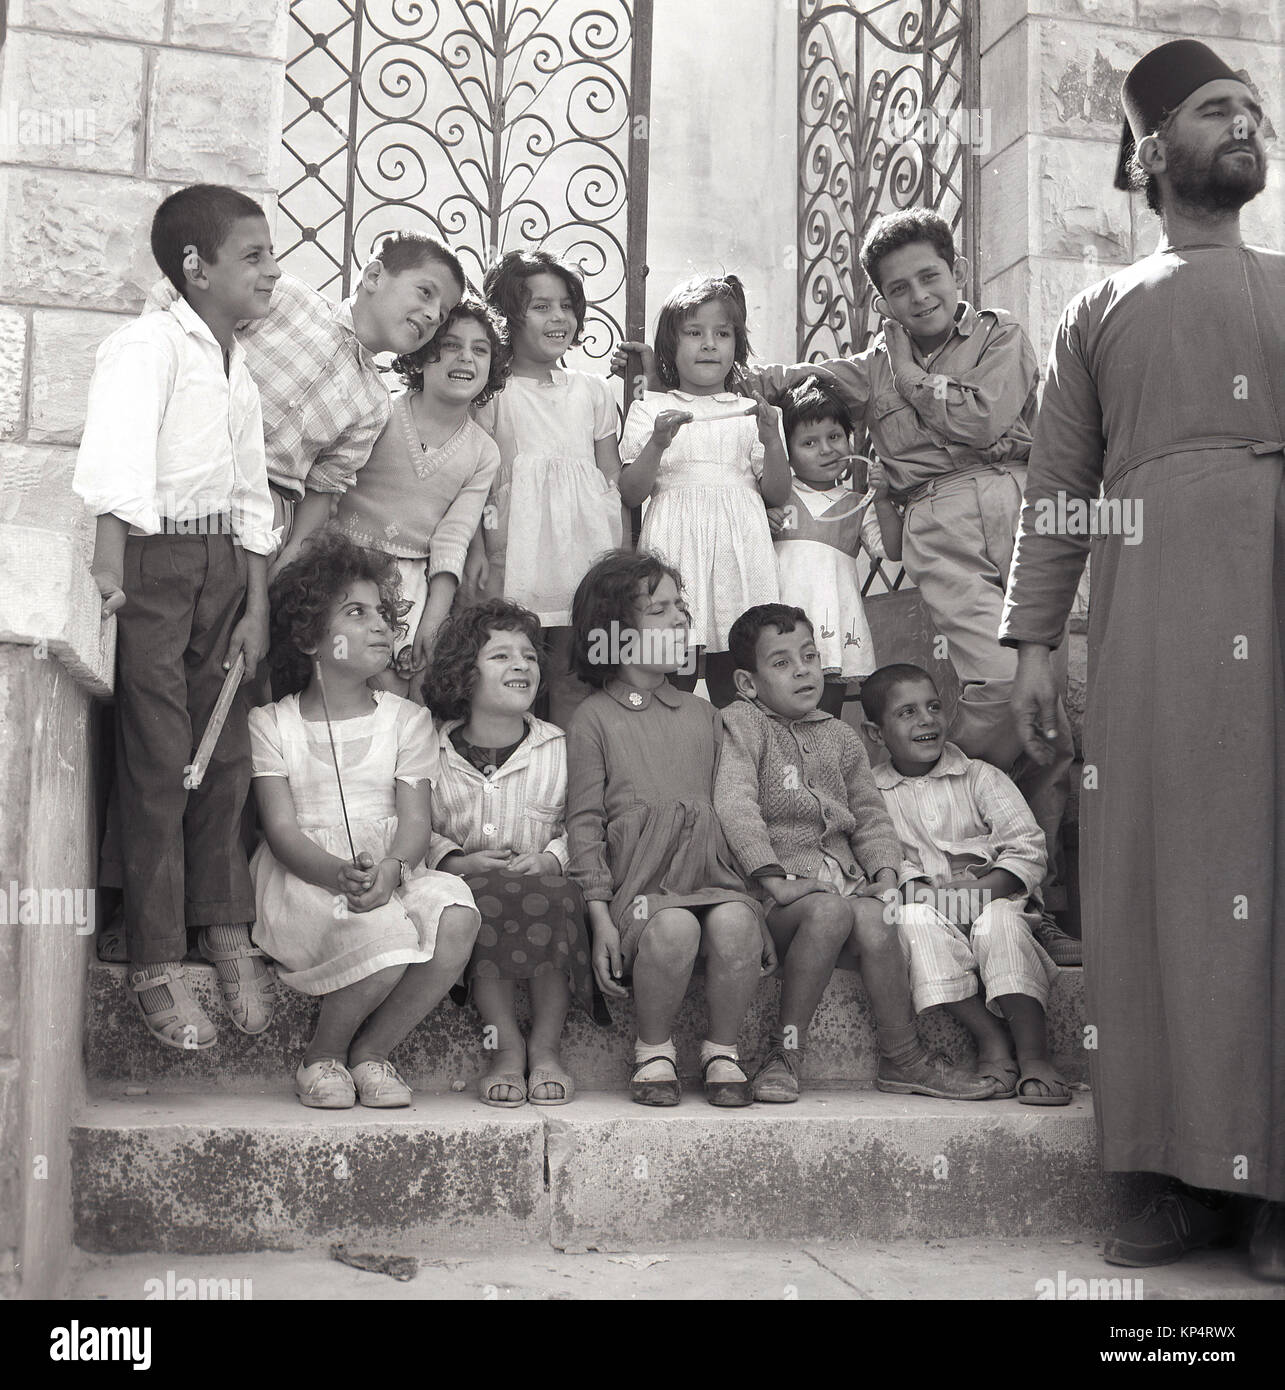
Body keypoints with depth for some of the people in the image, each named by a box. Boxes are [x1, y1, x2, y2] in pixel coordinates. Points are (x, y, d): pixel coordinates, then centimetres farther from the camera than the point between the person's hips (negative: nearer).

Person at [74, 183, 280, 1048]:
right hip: (153, 556, -7)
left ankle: (227, 931, 21)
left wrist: (257, 605, 9)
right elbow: (119, 451, -22)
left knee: (227, 754, 8)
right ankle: (157, 966, 5)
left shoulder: (241, 372, 16)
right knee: (159, 763, -4)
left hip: (223, 562, 7)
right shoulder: (151, 345, -8)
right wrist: (110, 560, -34)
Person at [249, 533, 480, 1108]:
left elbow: (416, 819, 2)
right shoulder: (271, 722, 7)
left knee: (456, 916, -31)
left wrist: (390, 870, -23)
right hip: (302, 882, -3)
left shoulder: (407, 718, 13)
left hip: (391, 875, 3)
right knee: (385, 937, -35)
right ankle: (322, 1056, -3)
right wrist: (339, 873, -26)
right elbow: (281, 829, -4)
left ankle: (370, 1051, -8)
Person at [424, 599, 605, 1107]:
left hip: (544, 884, 1)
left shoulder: (560, 748, 8)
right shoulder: (432, 751, 7)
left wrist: (550, 858, -10)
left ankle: (546, 1047, -17)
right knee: (490, 898, -36)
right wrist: (457, 862, -10)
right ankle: (506, 1045, -20)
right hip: (468, 890, -1)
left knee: (556, 896, -34)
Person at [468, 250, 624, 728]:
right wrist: (477, 549, -12)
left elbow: (614, 478, 15)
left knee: (576, 676, 3)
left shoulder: (592, 389, 14)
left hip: (585, 542, 3)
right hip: (517, 545, -3)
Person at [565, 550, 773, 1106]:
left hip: (710, 871, 3)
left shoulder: (702, 713, 23)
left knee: (735, 919, -31)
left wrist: (748, 876, 8)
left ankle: (723, 1049, -7)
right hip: (637, 878, -3)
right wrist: (600, 916, -8)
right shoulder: (594, 717, 9)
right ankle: (654, 1050, -8)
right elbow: (584, 823, 3)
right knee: (674, 926, -35)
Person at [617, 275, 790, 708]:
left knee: (735, 688, 0)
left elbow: (778, 495, 10)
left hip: (739, 551, 2)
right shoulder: (650, 410, 8)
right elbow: (630, 494, 2)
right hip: (675, 549, -2)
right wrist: (657, 444, -13)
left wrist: (772, 441, -5)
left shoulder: (753, 413, 14)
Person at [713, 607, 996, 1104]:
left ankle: (903, 1059, -13)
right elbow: (734, 805, -11)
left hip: (845, 876, 4)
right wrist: (772, 877, -20)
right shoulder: (740, 721, 3)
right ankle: (785, 1052, -22)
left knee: (873, 921, -28)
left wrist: (884, 872, 1)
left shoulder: (839, 735, 22)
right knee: (830, 910, -35)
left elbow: (870, 815, 20)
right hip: (783, 884, -4)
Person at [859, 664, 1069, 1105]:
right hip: (926, 908, 0)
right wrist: (918, 888, -21)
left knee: (1001, 920, -33)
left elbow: (1028, 848, -2)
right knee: (914, 919, -33)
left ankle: (1033, 1055, -35)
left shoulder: (980, 777, 8)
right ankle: (991, 1041, -30)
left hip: (992, 900, 0)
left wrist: (977, 891, -18)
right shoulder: (870, 792, 10)